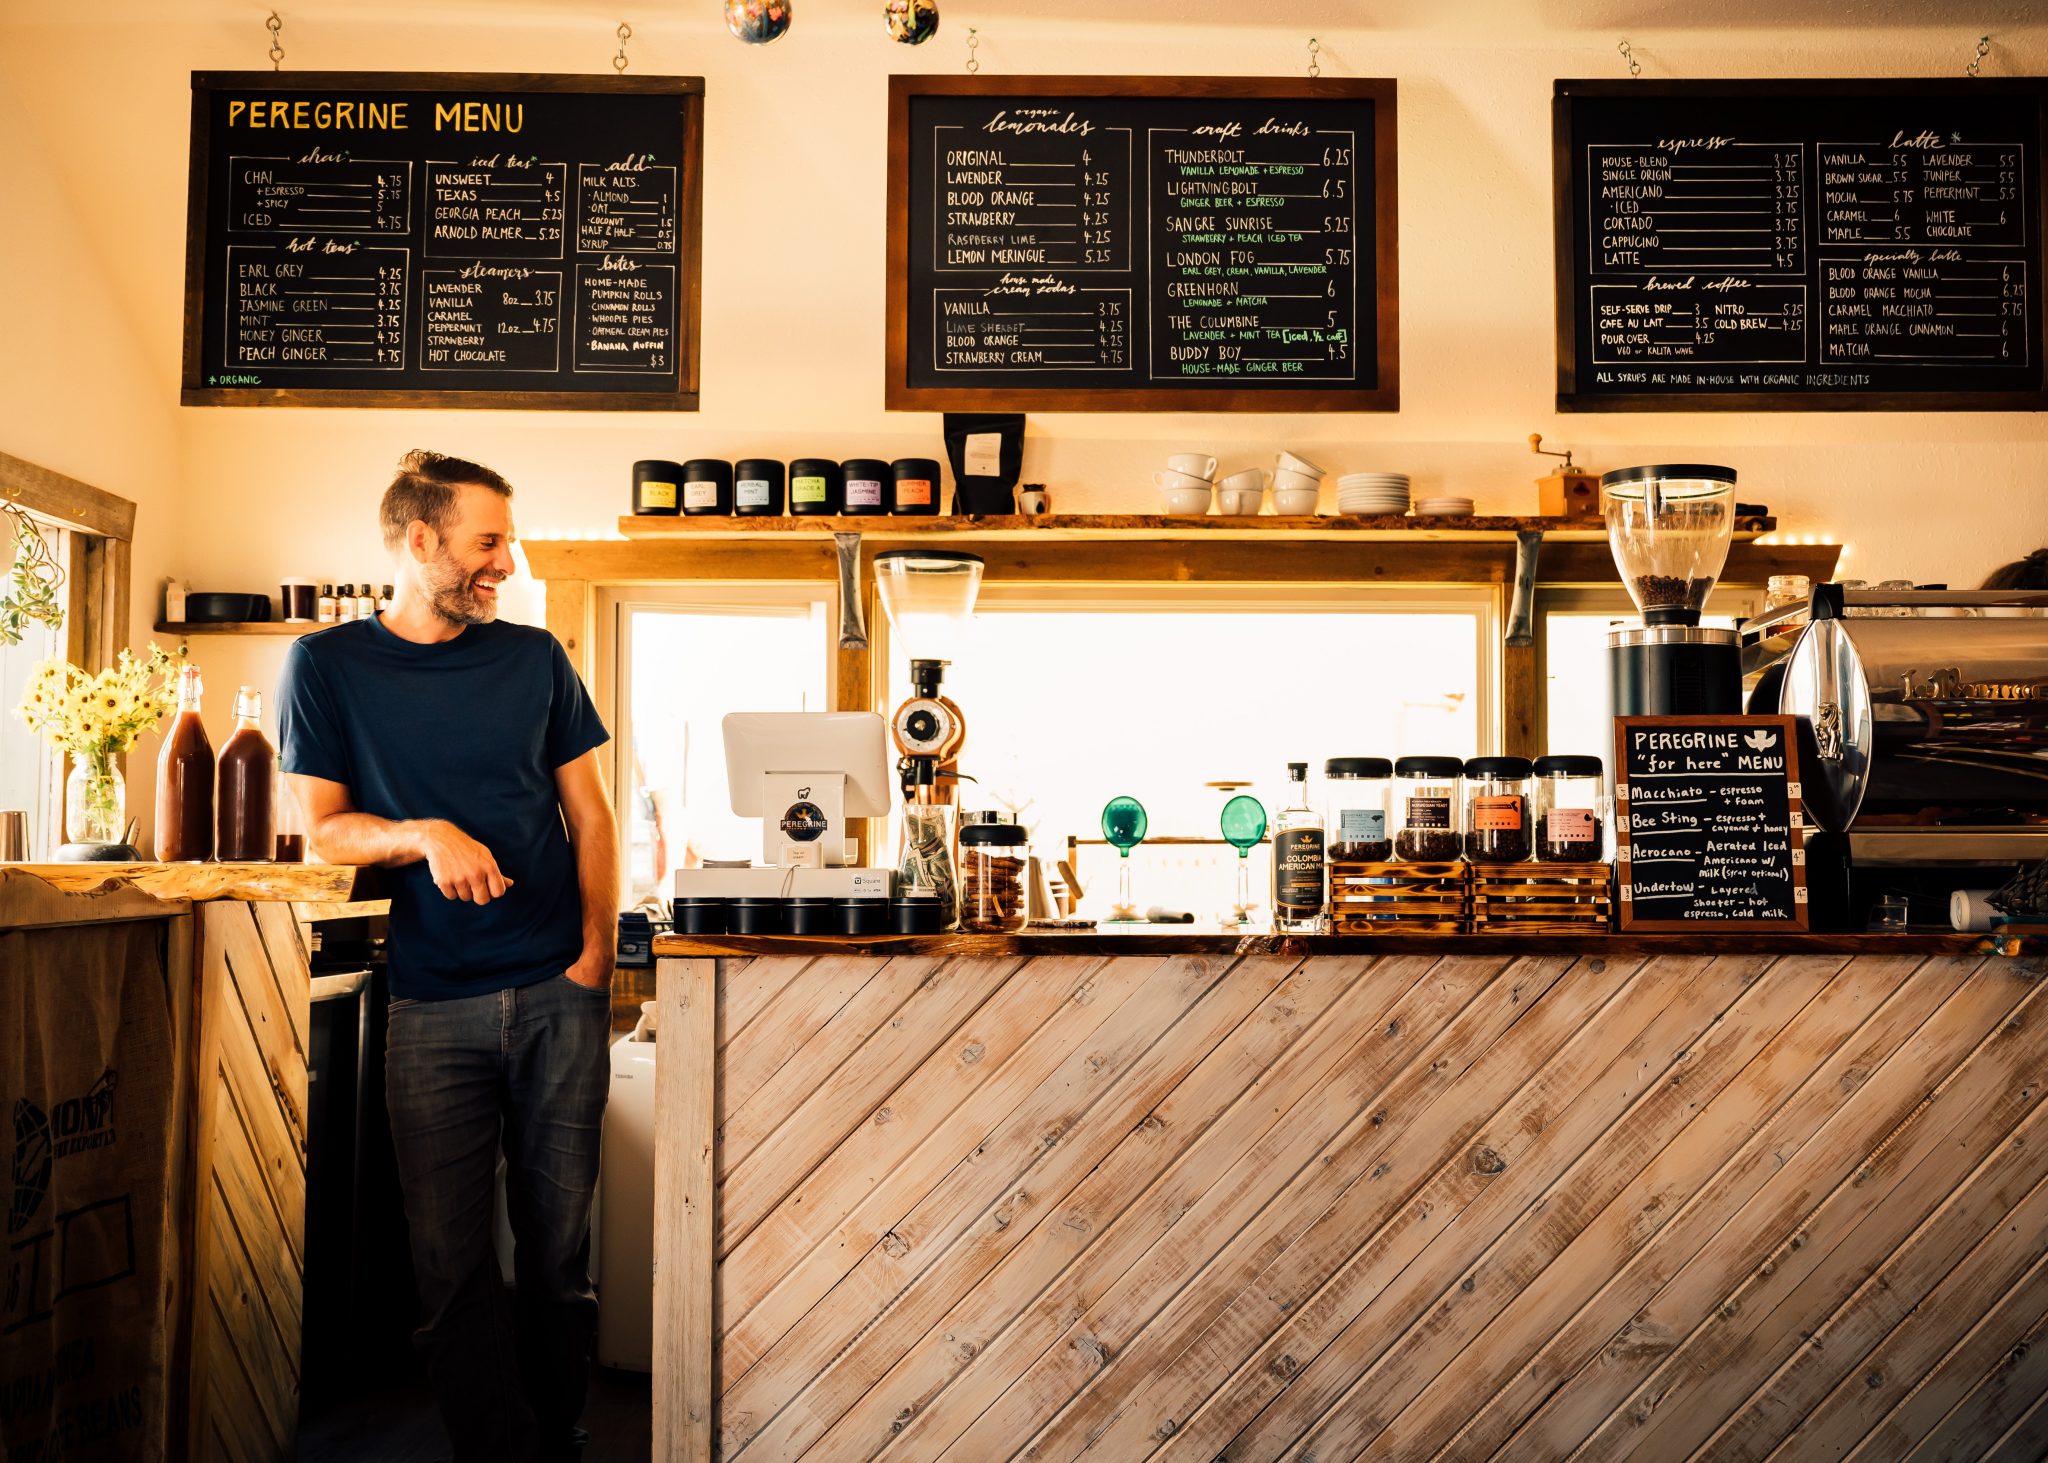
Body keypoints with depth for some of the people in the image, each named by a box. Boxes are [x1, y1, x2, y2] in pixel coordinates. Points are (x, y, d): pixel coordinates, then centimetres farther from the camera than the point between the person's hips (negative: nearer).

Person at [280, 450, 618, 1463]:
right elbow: (322, 829, 3)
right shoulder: (329, 666, 3)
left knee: (558, 1244, 5)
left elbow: (589, 816, 10)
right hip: (434, 1007, -1)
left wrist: (596, 954, 0)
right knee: (451, 1255, -1)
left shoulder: (533, 659, 8)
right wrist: (424, 835, -16)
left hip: (559, 996, 1)